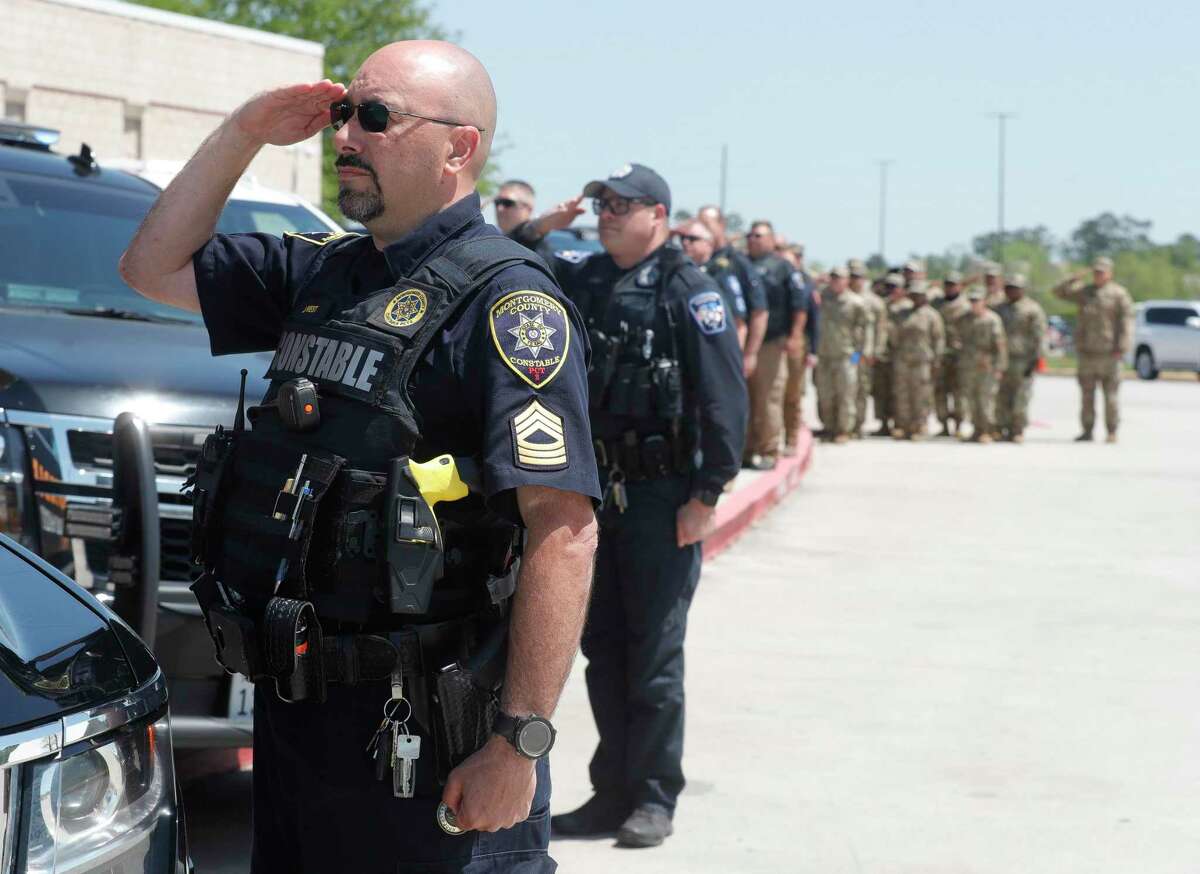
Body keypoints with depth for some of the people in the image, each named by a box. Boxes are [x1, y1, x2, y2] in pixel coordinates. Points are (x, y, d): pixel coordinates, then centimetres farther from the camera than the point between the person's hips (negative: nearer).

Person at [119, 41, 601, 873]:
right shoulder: (320, 272, 10)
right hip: (289, 708, 8)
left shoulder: (505, 300, -15)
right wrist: (242, 134, 8)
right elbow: (154, 266, 21)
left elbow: (564, 530, -22)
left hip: (421, 737, -8)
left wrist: (521, 743, -25)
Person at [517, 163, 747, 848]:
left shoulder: (687, 290, -9)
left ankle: (655, 800, 9)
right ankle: (613, 792, 20)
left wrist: (708, 494, -16)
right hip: (597, 489, 7)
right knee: (602, 649, 11)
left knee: (654, 656, 0)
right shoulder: (585, 279, 10)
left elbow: (726, 397, -12)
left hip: (663, 495, -6)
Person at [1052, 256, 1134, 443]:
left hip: (1108, 353, -5)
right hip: (1087, 352, 5)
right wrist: (1073, 279, -4)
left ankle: (1112, 432, 3)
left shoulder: (1119, 294, -1)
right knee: (1087, 394, 6)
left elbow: (1126, 322, -6)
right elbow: (1059, 291, 12)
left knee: (1110, 395, -3)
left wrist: (1122, 348, -14)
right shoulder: (1084, 292, 13)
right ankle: (1087, 431, 12)